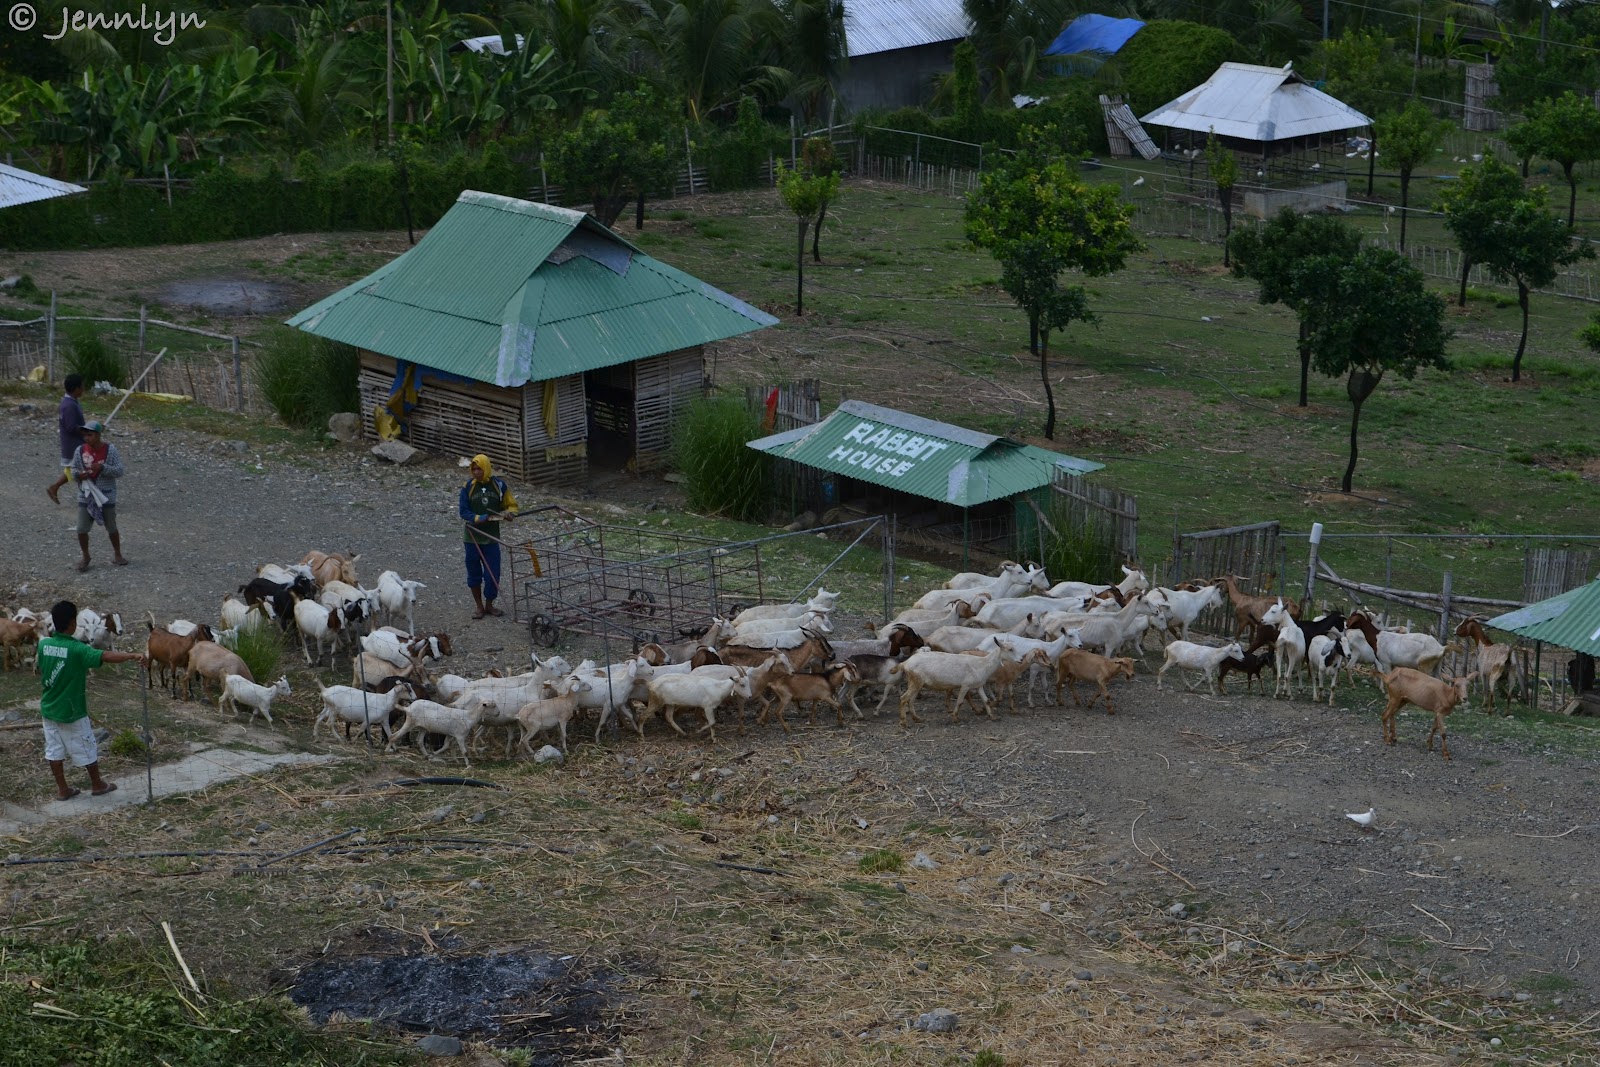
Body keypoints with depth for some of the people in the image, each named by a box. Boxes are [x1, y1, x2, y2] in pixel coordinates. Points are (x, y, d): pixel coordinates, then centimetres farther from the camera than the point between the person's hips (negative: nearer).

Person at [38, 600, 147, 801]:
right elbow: (106, 656, -40)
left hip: (48, 708, 6)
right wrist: (133, 656, -50)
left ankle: (62, 789, 21)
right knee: (86, 749, 12)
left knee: (54, 750, 14)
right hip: (71, 711, -6)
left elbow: (41, 673, 9)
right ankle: (98, 785, 26)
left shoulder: (43, 644, -5)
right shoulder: (77, 649, -24)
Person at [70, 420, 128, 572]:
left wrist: (102, 467, -26)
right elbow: (74, 470, 6)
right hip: (86, 496, 2)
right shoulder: (80, 451, -3)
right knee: (82, 529, -1)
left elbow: (119, 471, -12)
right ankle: (85, 557, 18)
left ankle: (117, 555, 30)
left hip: (106, 496, -2)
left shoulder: (110, 450, -10)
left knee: (112, 528, 11)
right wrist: (79, 474, -17)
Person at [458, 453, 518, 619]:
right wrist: (479, 519, -26)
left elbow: (511, 505, 8)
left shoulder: (498, 485, -3)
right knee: (474, 573, 8)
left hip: (492, 537, 1)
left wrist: (509, 513, -16)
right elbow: (463, 511, -9)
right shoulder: (468, 486, -7)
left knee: (493, 573, 1)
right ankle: (479, 606, 22)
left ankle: (489, 605, 21)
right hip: (472, 537, -1)